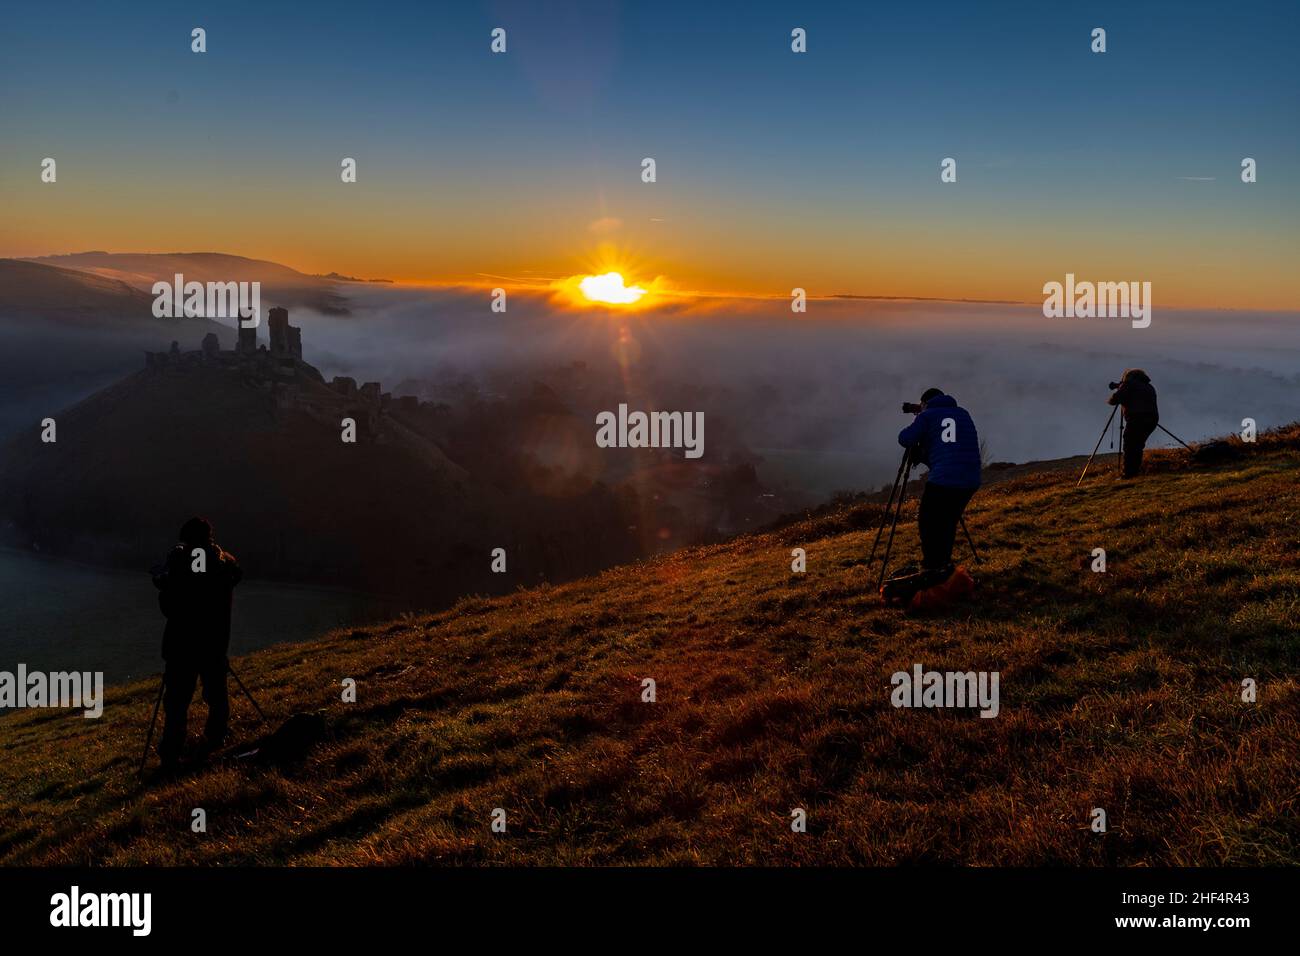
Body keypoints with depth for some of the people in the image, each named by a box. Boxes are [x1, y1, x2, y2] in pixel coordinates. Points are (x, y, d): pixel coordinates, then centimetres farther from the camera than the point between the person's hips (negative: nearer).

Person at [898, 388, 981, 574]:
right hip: (970, 481, 5)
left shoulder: (927, 415, 6)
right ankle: (944, 563, 23)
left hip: (942, 481, -5)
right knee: (948, 522, 21)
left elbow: (905, 439, -4)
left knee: (927, 522, 11)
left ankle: (932, 567, 7)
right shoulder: (963, 414, 21)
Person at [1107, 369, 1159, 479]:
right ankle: (1135, 470, 18)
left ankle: (1128, 472, 0)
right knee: (1138, 445, 18)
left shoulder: (1128, 384, 5)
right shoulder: (1149, 387, 26)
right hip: (1152, 419, 6)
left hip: (1136, 419, -6)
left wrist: (1109, 400, 22)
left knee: (1129, 446, 3)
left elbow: (1114, 400, -2)